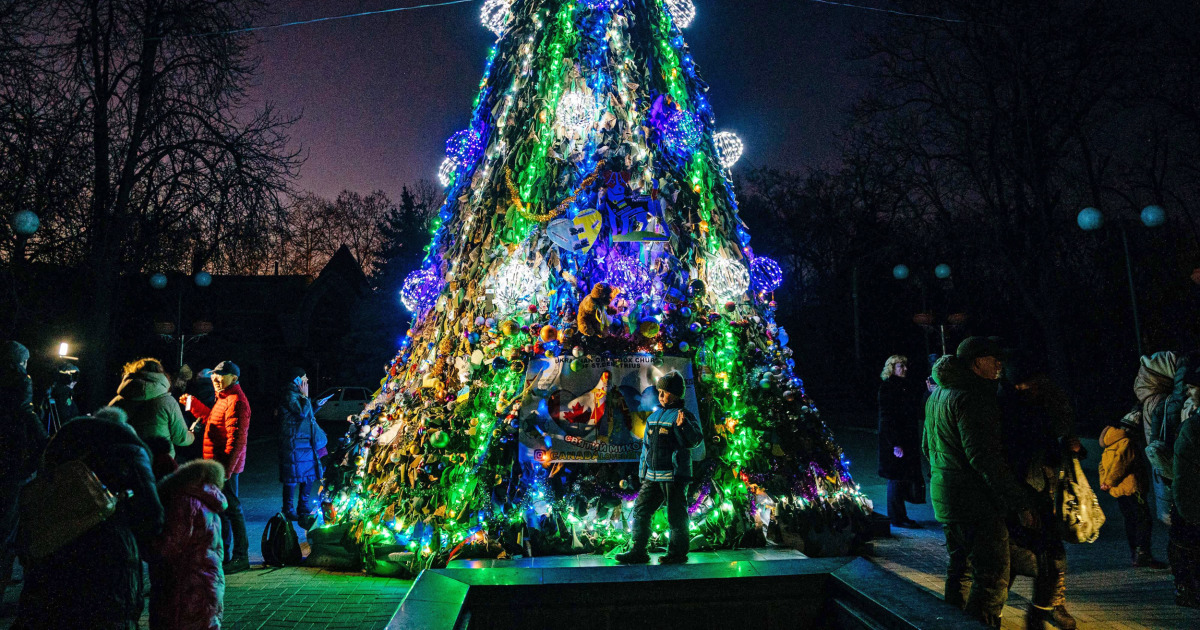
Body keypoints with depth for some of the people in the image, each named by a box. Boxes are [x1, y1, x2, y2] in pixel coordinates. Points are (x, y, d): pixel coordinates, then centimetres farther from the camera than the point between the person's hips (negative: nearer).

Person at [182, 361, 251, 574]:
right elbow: (211, 419, 32)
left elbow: (237, 439, -23)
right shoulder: (224, 398, 17)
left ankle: (241, 556, 3)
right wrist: (193, 404, 25)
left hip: (226, 464, -11)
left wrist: (226, 469, -27)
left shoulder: (236, 401, -17)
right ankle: (223, 554, 28)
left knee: (231, 508, -5)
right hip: (218, 464, 11)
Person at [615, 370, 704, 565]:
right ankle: (638, 551, 14)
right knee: (640, 511, 6)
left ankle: (677, 553, 15)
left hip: (674, 476, -7)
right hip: (653, 476, 7)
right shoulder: (654, 416, 15)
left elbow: (695, 440, -20)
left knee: (676, 516, 1)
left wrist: (683, 425, -38)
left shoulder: (684, 416, -6)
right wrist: (643, 472, 19)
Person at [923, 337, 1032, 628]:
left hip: (945, 497, 10)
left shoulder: (938, 394, 14)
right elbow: (984, 457, -25)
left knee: (960, 570, 21)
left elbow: (928, 446, 24)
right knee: (992, 578, -4)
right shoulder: (972, 396, -18)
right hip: (976, 501, -10)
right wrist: (1019, 503, -22)